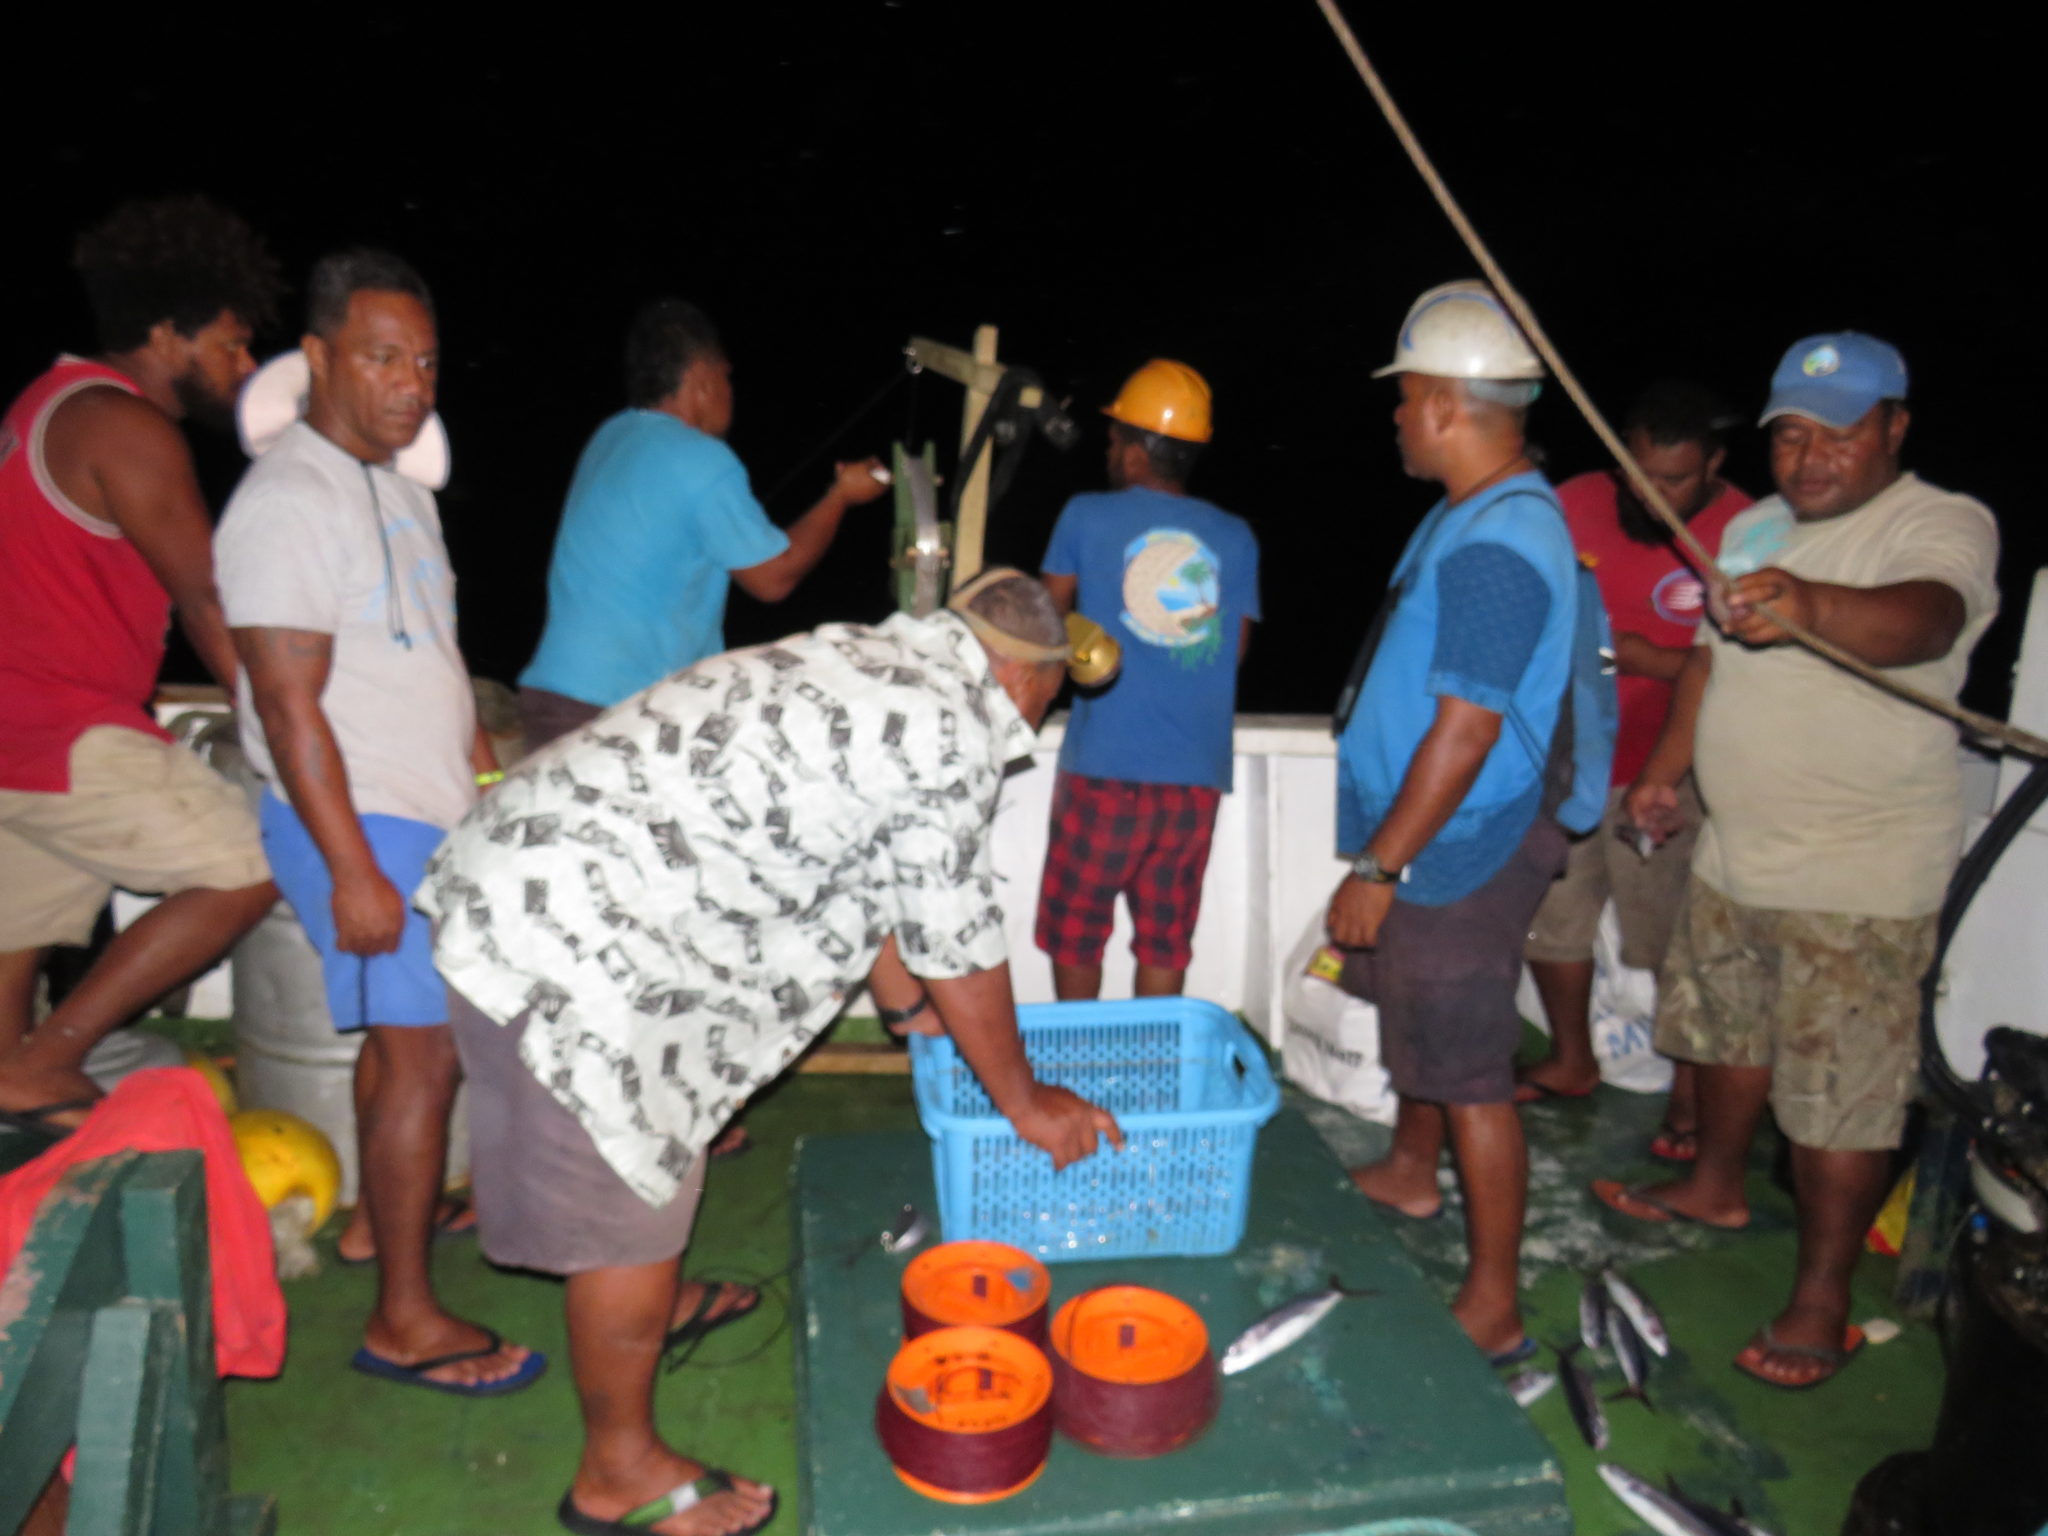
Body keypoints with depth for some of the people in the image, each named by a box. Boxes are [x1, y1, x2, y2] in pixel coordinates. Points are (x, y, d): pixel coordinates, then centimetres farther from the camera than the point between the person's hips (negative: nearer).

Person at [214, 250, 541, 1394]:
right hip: (358, 822, -9)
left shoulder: (397, 482, 13)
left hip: (429, 811, 9)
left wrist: (478, 756, 19)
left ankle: (394, 1205, 38)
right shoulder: (289, 503, -18)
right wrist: (352, 870, -23)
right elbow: (287, 704, -22)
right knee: (426, 1052, -6)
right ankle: (406, 1320, 5)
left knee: (404, 1032, 19)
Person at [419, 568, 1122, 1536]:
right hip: (574, 943, -10)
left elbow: (858, 882, 25)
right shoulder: (951, 734, -14)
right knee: (628, 1200, 6)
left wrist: (906, 1005, 36)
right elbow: (959, 940, -5)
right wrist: (1024, 1101, 9)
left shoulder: (867, 663, 15)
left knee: (645, 1157, 29)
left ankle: (653, 1314, 54)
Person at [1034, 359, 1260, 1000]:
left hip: (1102, 769, -2)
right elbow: (1234, 649, 8)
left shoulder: (1087, 517, -2)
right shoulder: (1235, 538, 3)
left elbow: (1050, 618, 9)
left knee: (1076, 929, 14)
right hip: (1196, 776, 2)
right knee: (1165, 939, 12)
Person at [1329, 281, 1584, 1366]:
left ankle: (1494, 1308, 13)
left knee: (1470, 1072, -1)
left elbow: (1467, 728, -27)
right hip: (1430, 838, 11)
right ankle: (1409, 1174, 50)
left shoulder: (1496, 545, -24)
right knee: (1415, 1016, 27)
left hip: (1459, 850, -11)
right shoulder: (1475, 514, 10)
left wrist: (1381, 869, -23)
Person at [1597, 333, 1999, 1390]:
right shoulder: (1755, 529, 10)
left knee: (1842, 1099, -2)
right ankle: (1716, 1185, 45)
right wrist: (1667, 769, 13)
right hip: (1735, 855, 8)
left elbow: (1926, 621, -36)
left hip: (1861, 880, -7)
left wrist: (1808, 605, -55)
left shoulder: (1944, 524, -13)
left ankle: (1822, 1303, 13)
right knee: (1726, 1029, 23)